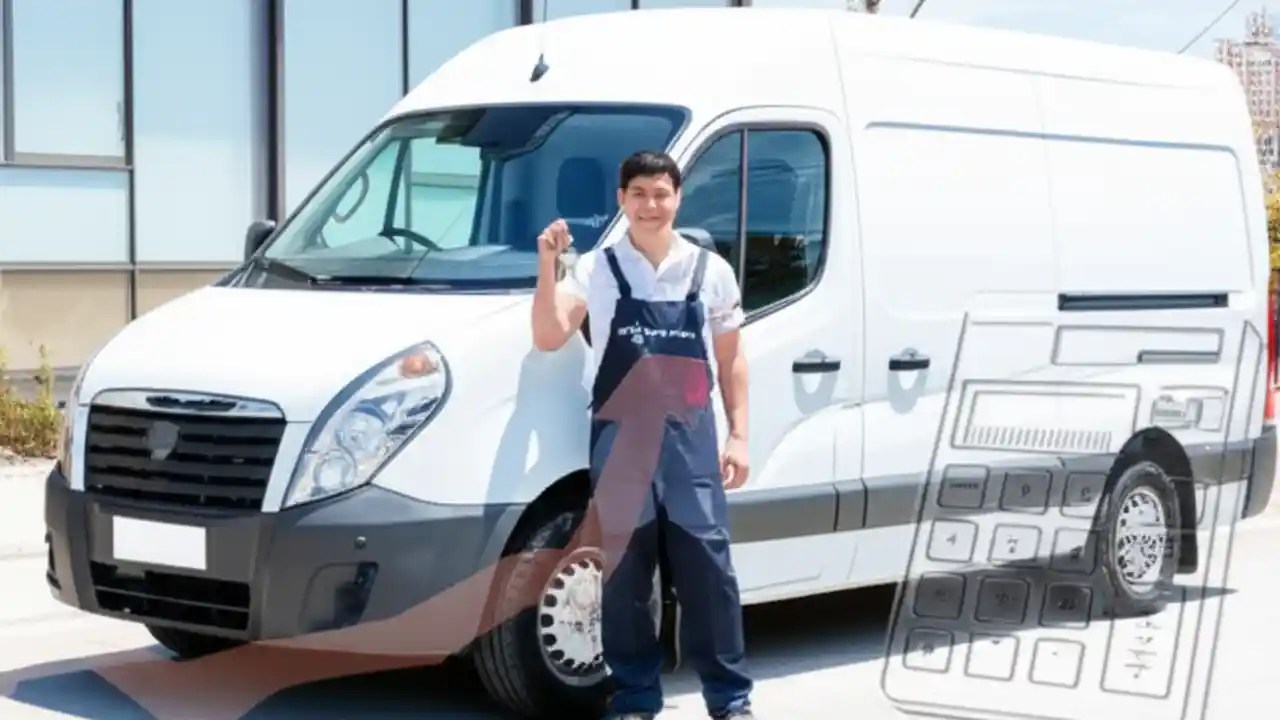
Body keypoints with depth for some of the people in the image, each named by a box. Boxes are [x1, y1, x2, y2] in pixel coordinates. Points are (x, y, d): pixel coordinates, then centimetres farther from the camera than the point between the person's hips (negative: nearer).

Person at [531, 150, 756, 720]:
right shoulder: (596, 269, 3)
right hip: (620, 439, 0)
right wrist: (548, 266, -18)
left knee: (707, 570, -1)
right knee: (623, 573, 4)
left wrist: (738, 435, 7)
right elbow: (548, 338, -8)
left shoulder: (710, 270, 8)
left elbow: (730, 360, 13)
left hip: (691, 437, 0)